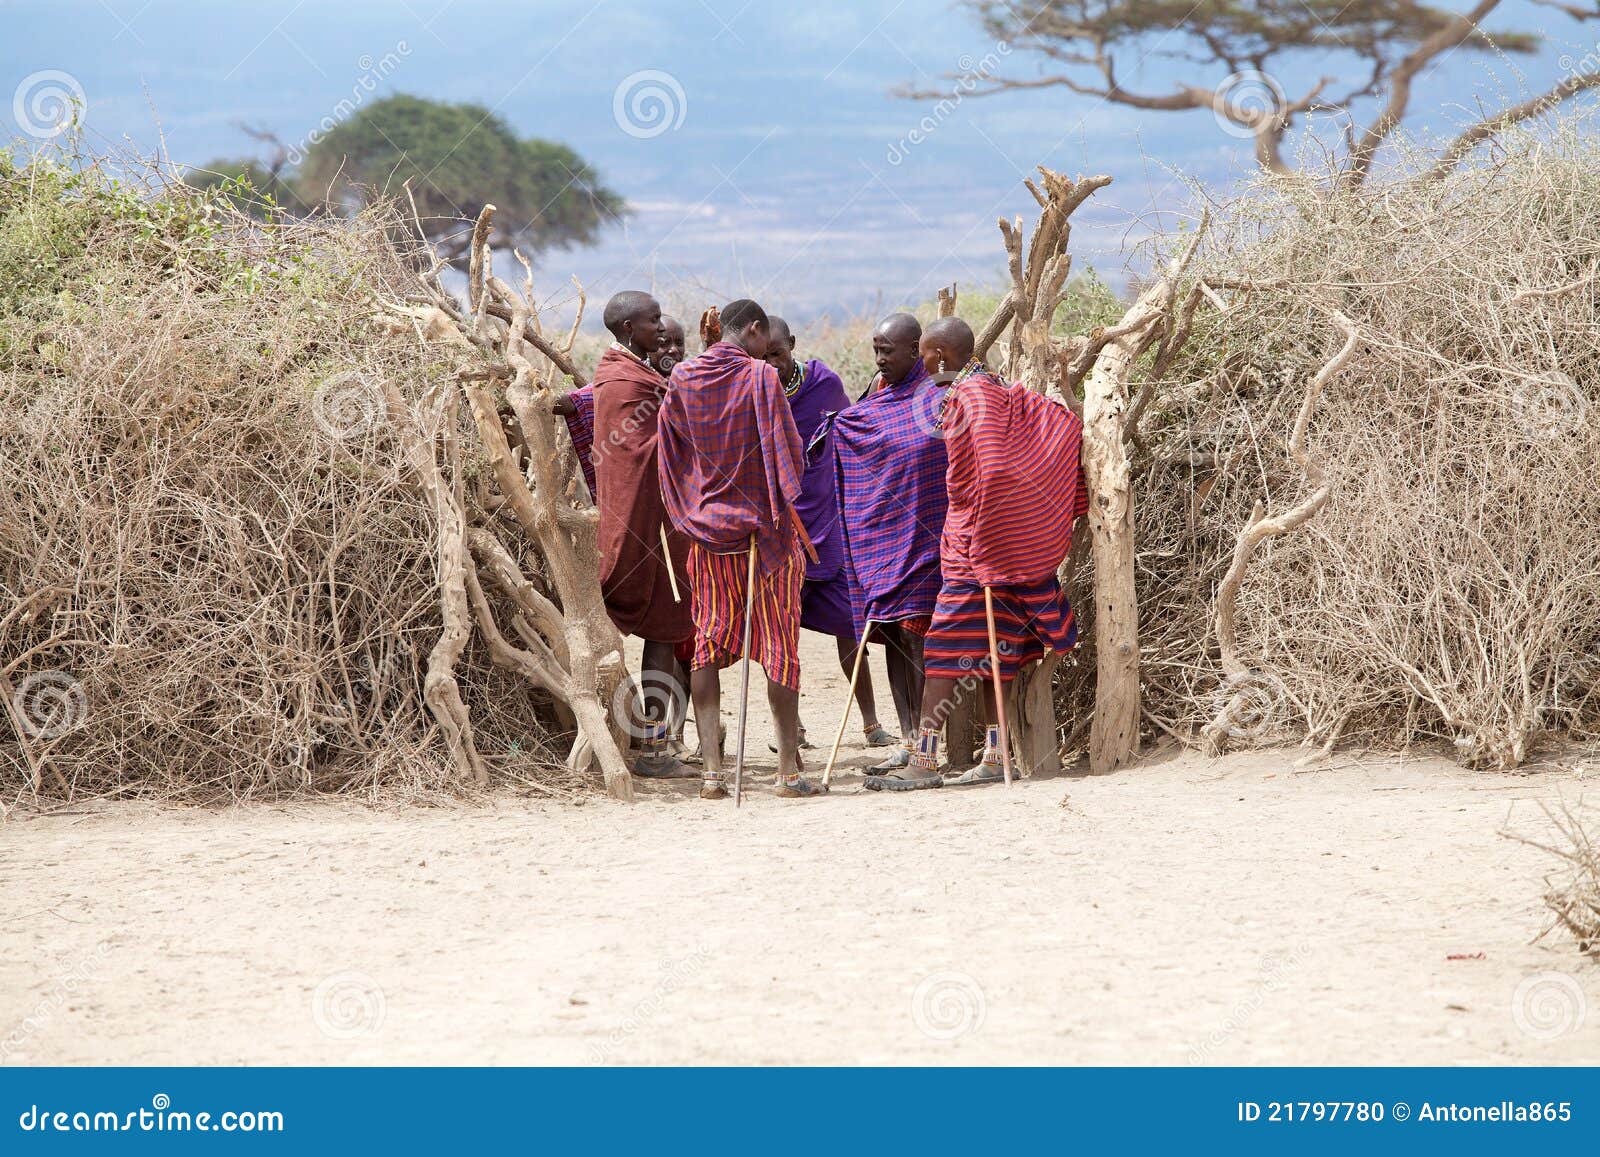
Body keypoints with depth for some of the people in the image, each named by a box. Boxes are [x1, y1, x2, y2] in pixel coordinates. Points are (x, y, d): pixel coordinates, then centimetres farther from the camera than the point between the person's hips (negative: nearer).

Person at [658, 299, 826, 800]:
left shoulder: (683, 378, 2)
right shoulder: (760, 376, -11)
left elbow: (672, 455, 9)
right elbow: (789, 452, -10)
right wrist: (782, 498, 7)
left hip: (707, 532, 4)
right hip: (764, 528, -4)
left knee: (708, 643, 5)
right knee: (779, 643, 3)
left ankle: (712, 770, -3)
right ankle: (789, 768, 5)